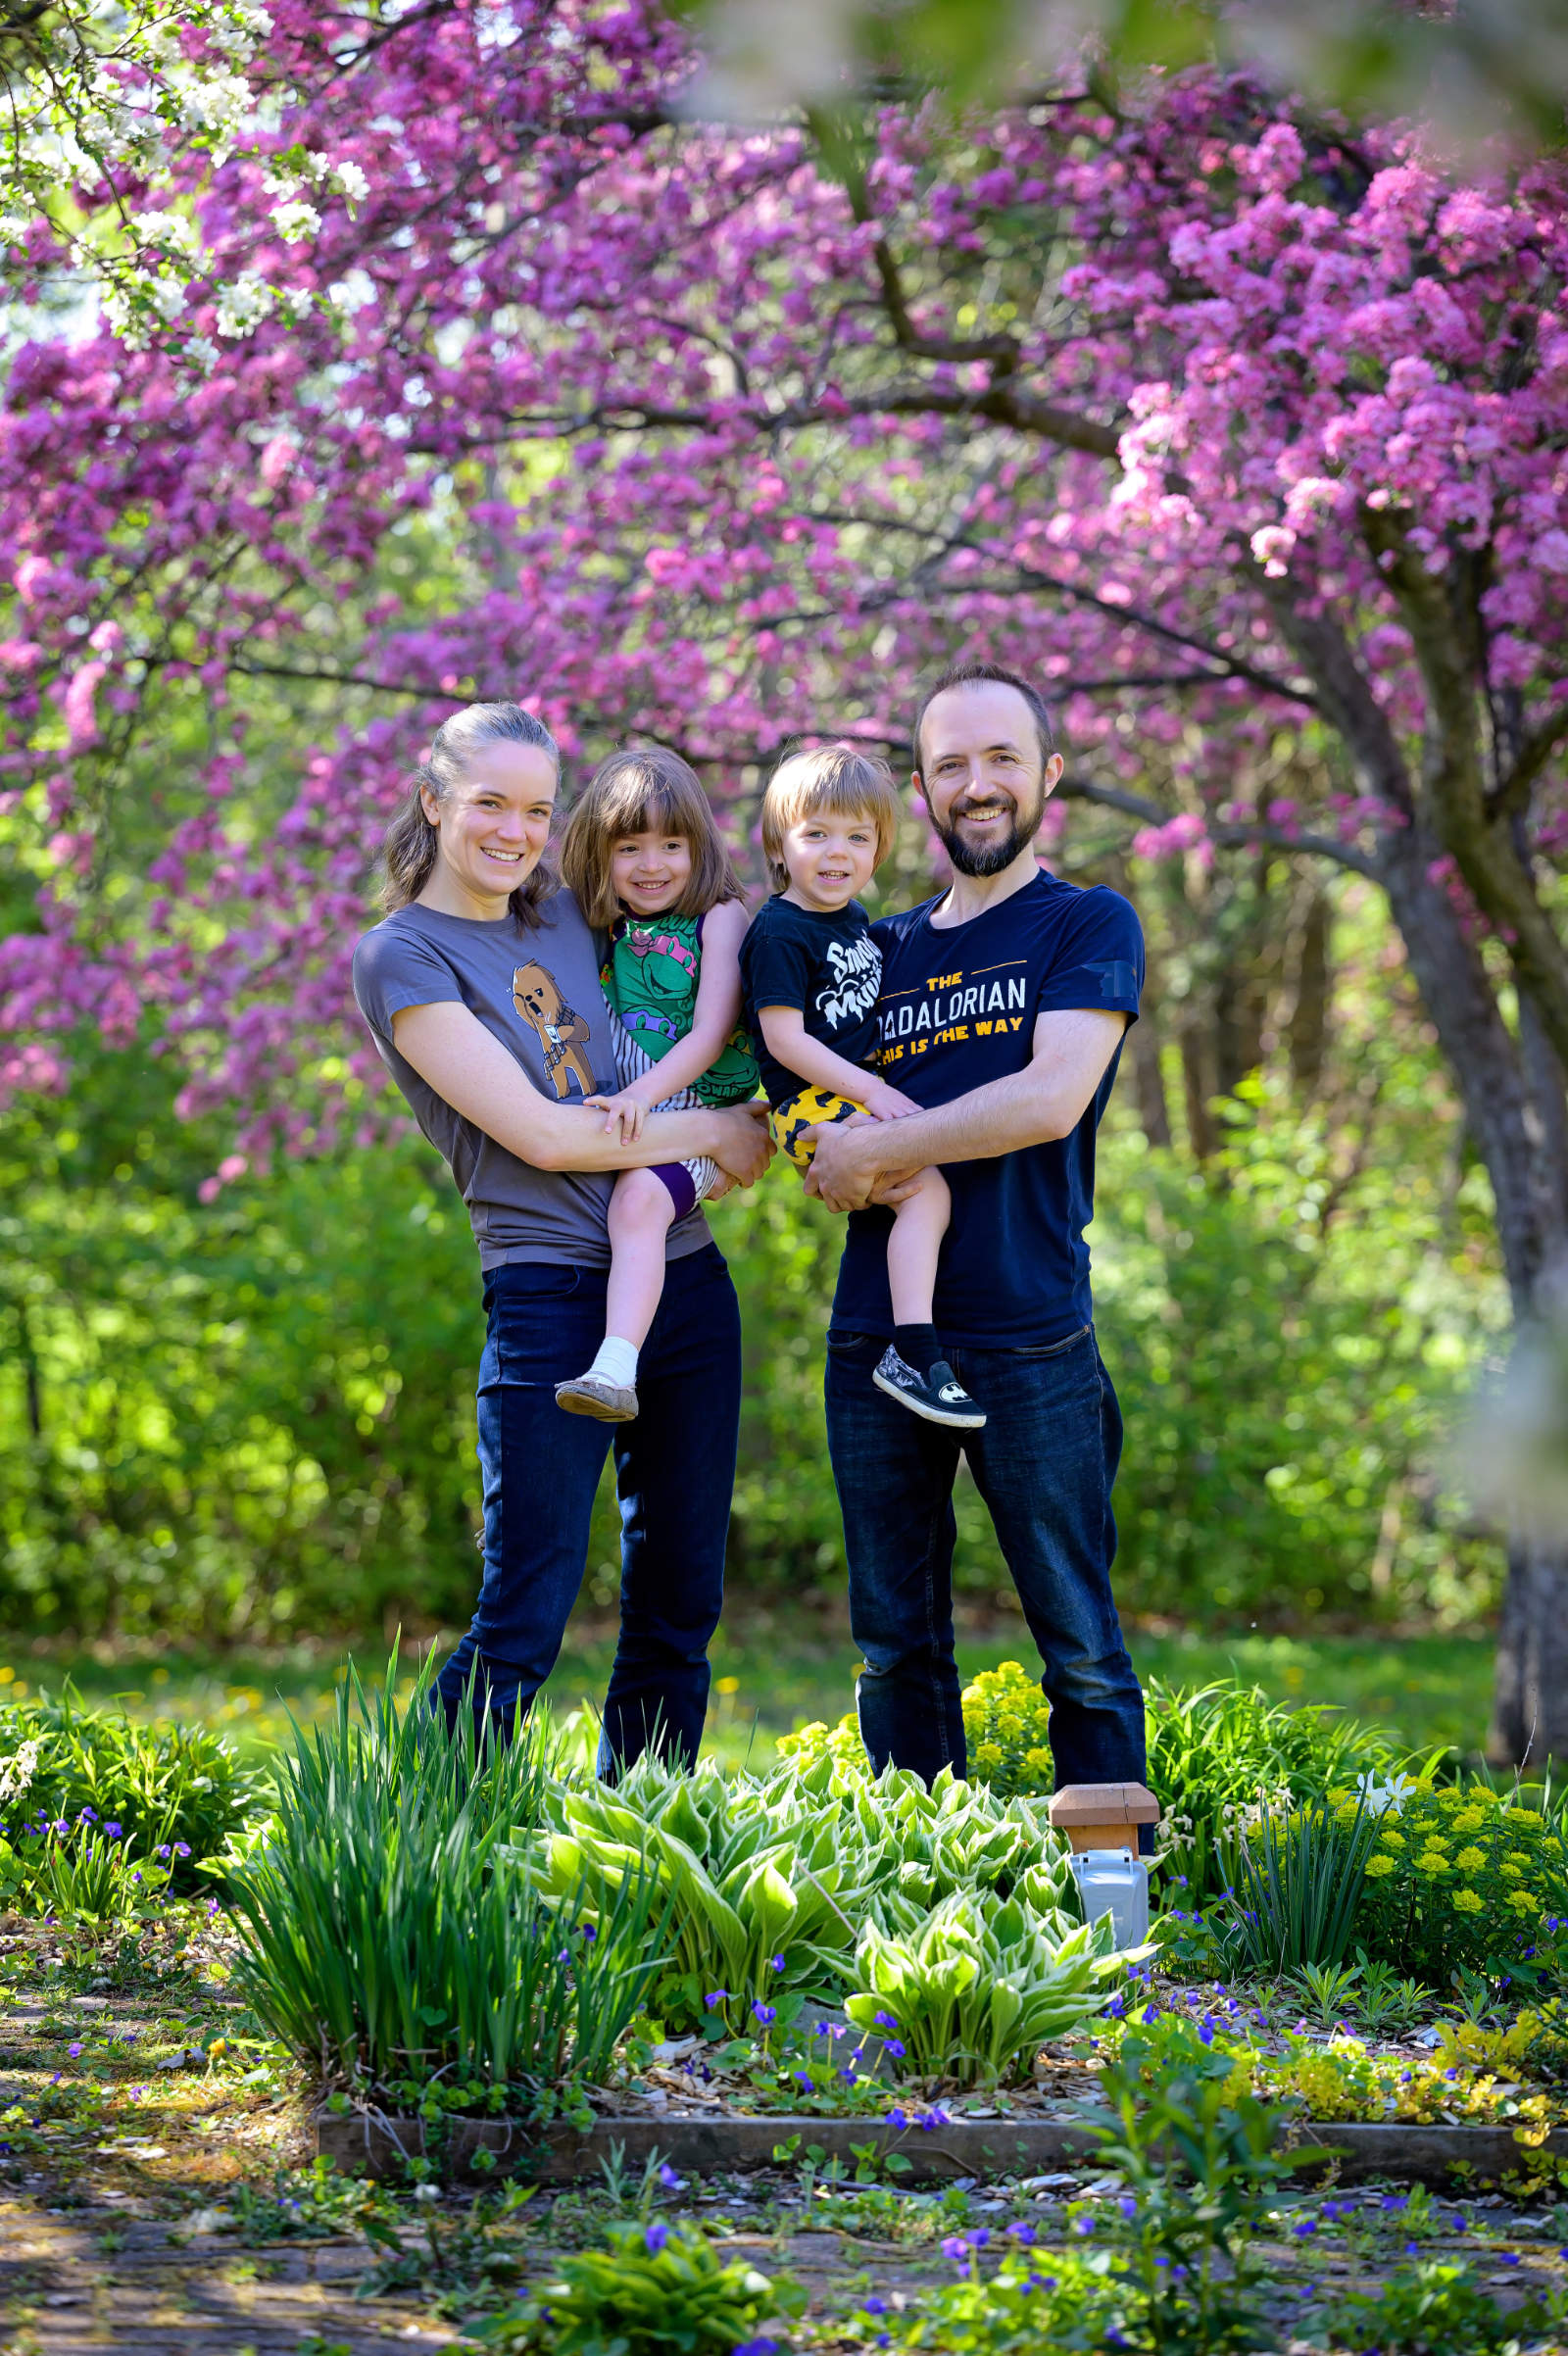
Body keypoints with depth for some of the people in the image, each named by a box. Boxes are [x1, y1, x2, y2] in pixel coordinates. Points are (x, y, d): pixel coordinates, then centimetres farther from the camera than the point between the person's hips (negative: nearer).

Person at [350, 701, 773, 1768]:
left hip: (688, 1280, 7)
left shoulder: (568, 912, 12)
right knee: (524, 1620, -9)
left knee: (680, 1607, 10)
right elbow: (538, 1132, -12)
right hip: (551, 1295, -7)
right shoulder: (402, 956, -6)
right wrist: (715, 1131, -5)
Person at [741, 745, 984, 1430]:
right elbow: (785, 1039, -17)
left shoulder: (855, 920, 15)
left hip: (866, 1088, 9)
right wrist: (871, 1091, -20)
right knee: (928, 1186, -25)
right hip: (813, 1104, -9)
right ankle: (911, 1354, -30)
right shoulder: (779, 932, -11)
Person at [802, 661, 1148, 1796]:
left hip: (1028, 1340, -5)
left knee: (1080, 1648, -3)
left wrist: (872, 1150, -8)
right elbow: (811, 1106, 20)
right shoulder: (883, 949, 18)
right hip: (876, 1332, 5)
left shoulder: (1089, 925, 2)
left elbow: (1052, 1099, -12)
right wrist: (853, 1177, -3)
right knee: (895, 1646, 8)